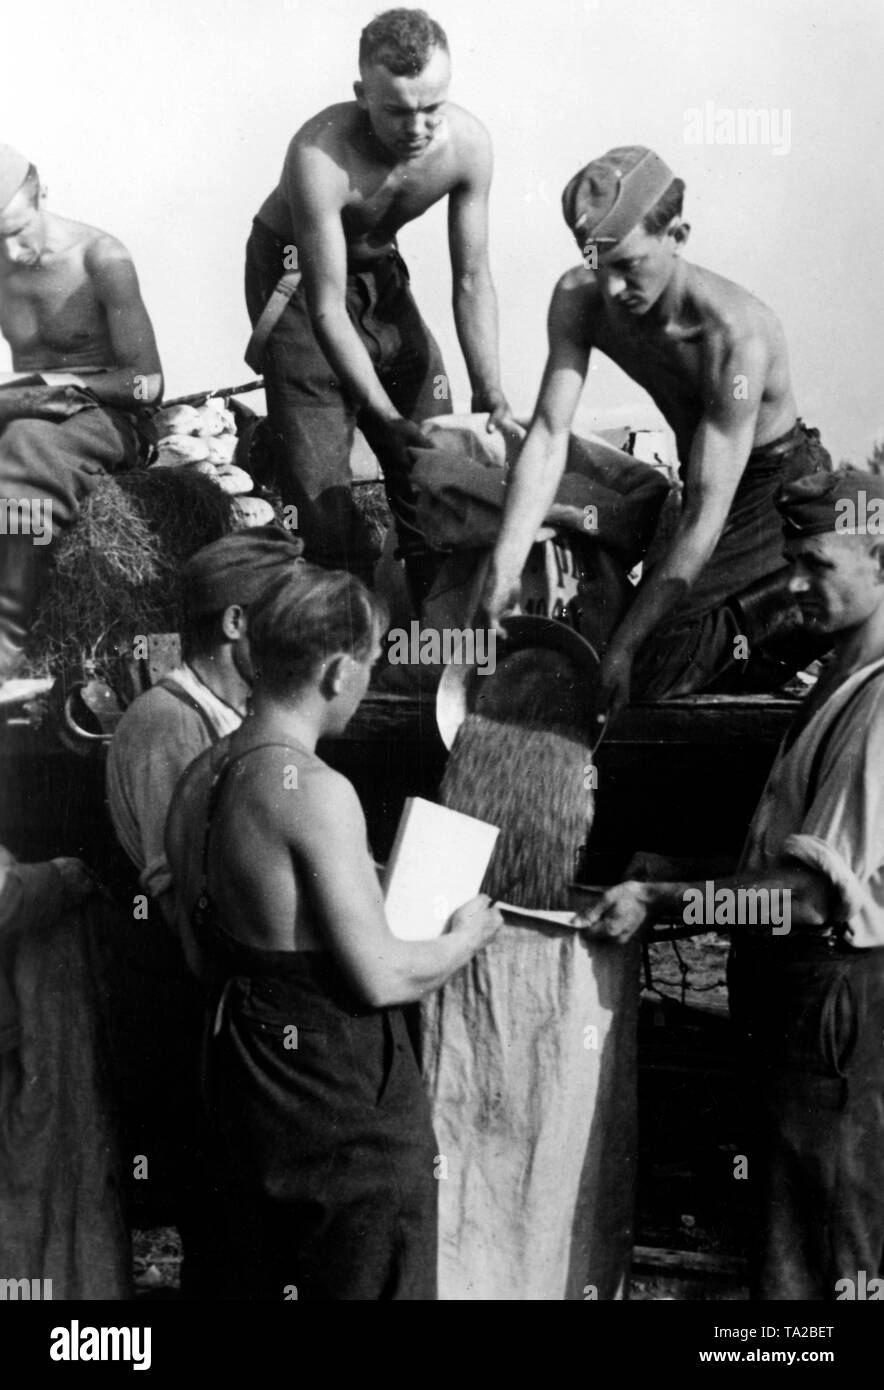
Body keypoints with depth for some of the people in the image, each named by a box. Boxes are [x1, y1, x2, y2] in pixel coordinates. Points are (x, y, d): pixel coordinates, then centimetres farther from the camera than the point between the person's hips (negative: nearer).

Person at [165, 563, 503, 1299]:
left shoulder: (199, 780, 3)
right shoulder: (316, 791, -22)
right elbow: (381, 979, -21)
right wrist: (466, 936, -3)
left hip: (241, 1093, 8)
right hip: (347, 1110, -8)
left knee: (254, 1284, 20)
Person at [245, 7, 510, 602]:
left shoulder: (468, 144, -20)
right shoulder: (320, 156, -35)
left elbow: (472, 280, -12)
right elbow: (327, 308, -33)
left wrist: (491, 397, -19)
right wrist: (386, 415, -39)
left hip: (379, 270, 5)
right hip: (296, 276, -5)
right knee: (320, 475, -13)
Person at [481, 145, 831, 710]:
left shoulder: (736, 334, -33)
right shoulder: (579, 299, -16)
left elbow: (705, 517, -33)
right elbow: (549, 437, -18)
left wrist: (622, 648, -34)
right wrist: (504, 571, -31)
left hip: (784, 489, -6)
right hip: (699, 477, 6)